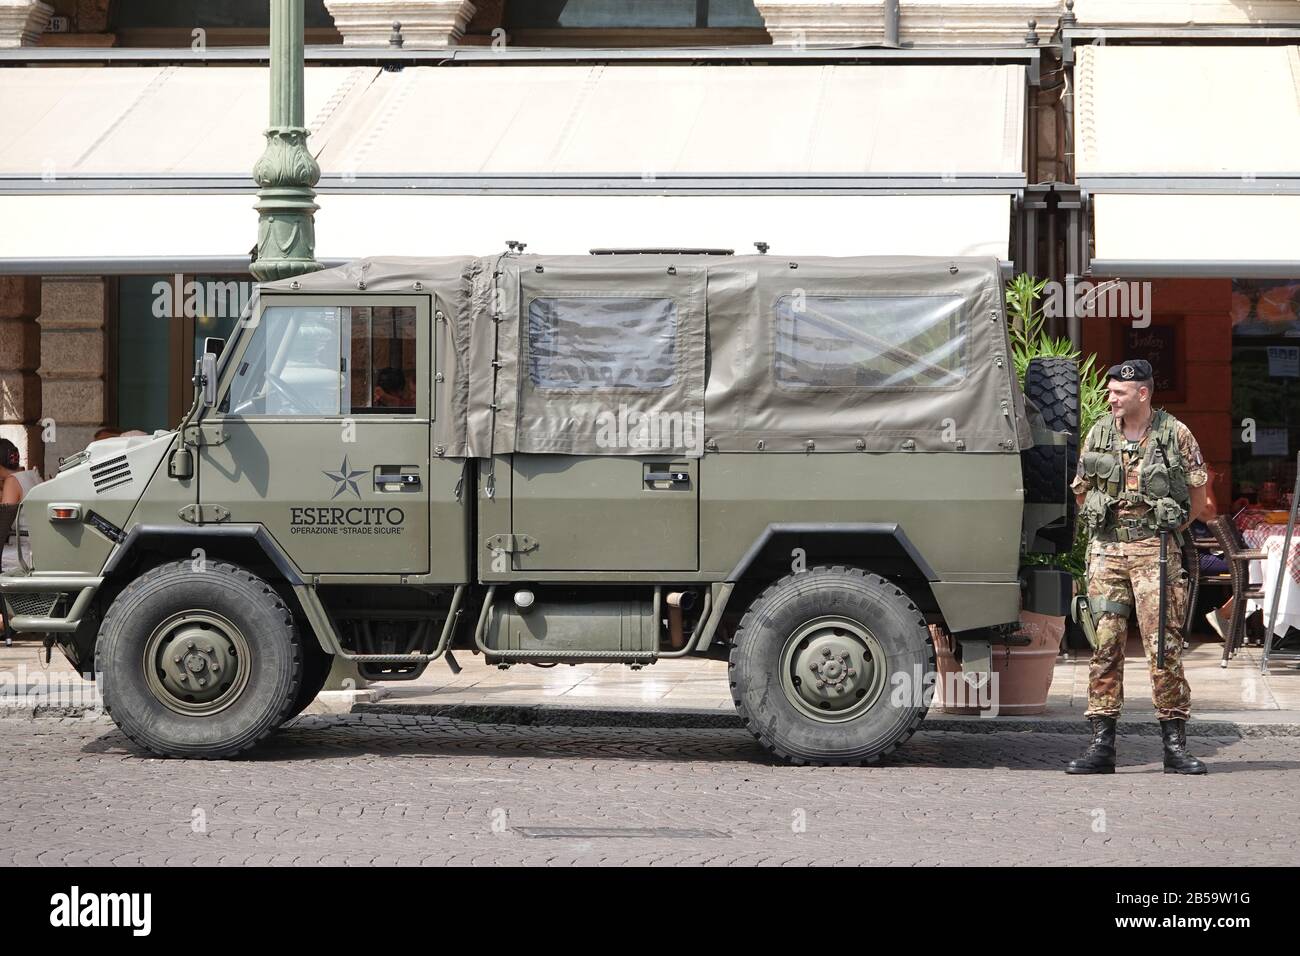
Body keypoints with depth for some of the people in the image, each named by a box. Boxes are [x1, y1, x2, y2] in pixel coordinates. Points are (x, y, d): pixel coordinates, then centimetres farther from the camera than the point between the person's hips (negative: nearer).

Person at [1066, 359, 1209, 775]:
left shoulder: (1175, 435, 0)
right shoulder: (1099, 435, 9)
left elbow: (1198, 495, 7)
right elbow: (1081, 491, 21)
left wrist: (1167, 530, 4)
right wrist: (1100, 529, 13)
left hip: (1155, 551, -3)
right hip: (1106, 550, 3)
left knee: (1164, 647, -5)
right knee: (1105, 646, 1)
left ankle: (1175, 744, 0)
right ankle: (1101, 744, 2)